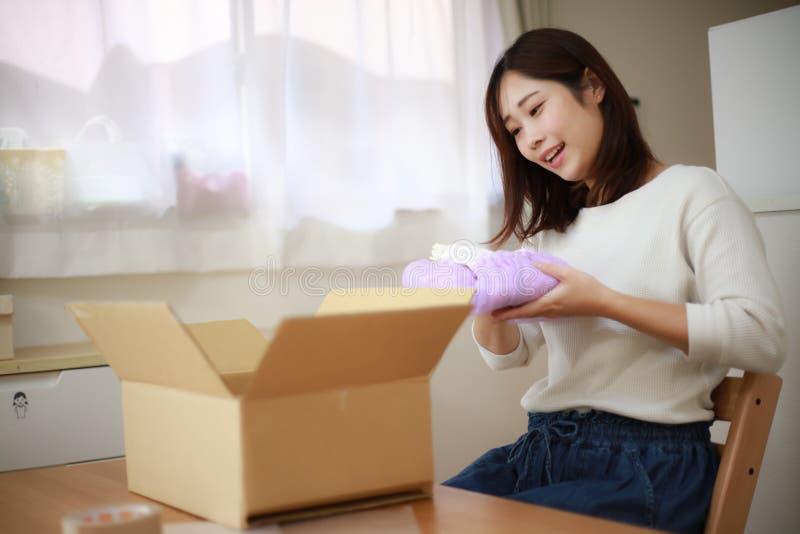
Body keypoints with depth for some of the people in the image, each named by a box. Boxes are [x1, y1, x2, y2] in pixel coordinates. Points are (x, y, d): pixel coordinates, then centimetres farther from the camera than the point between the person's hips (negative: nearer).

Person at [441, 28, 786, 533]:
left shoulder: (691, 191, -1)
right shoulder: (551, 226, 19)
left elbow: (764, 339, -13)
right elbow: (508, 353, 19)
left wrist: (603, 302, -18)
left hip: (651, 459, -5)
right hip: (542, 448, 6)